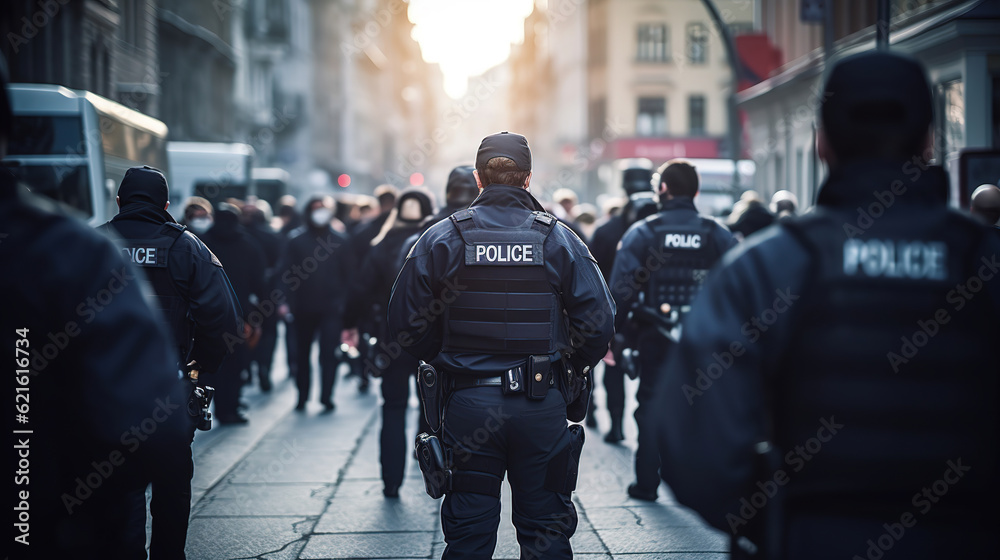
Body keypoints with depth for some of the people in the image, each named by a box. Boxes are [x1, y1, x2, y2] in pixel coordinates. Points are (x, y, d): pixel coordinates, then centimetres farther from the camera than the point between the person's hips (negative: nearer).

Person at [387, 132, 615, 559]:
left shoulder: (440, 238, -1)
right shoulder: (559, 238, -1)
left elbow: (404, 321, 0)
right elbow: (599, 320, -4)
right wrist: (570, 368, 13)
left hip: (468, 404, 0)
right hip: (543, 407, 0)